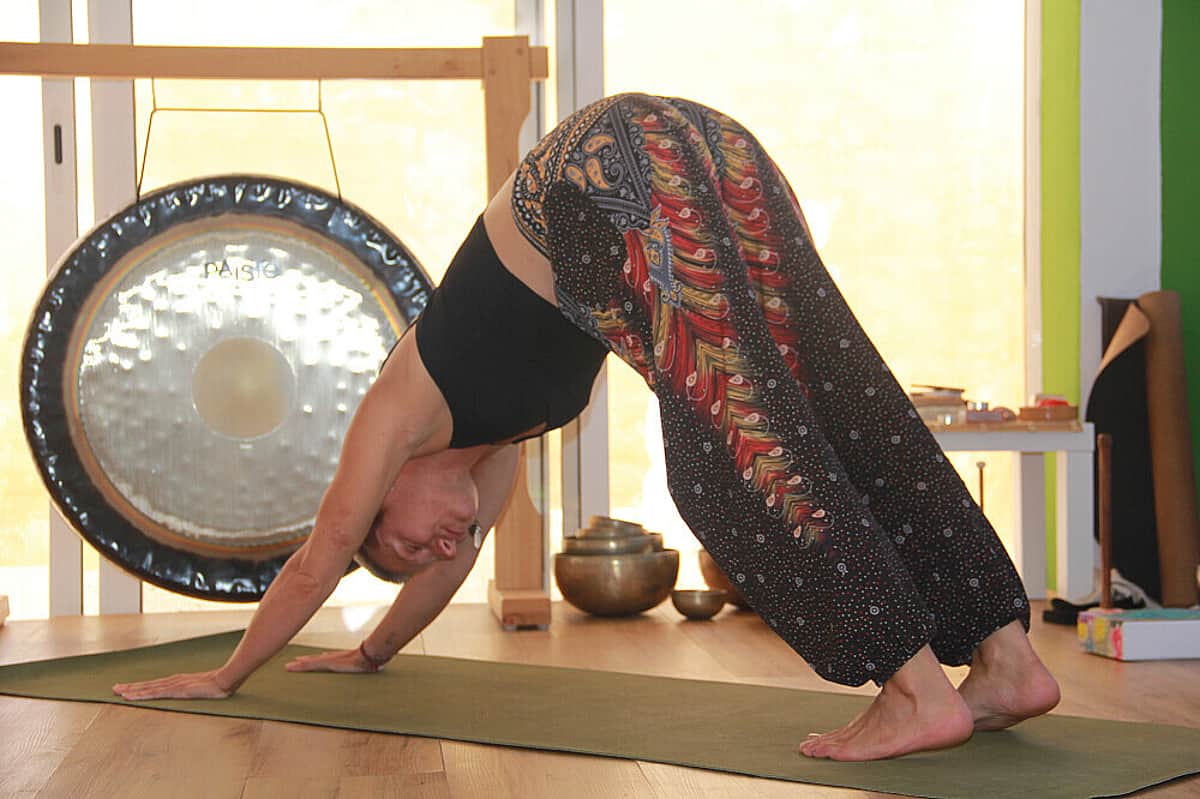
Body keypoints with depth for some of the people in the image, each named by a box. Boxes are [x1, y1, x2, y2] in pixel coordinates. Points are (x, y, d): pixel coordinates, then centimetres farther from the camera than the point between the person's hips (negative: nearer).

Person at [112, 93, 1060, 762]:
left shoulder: (401, 411, 17)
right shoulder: (496, 425, 33)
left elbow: (317, 564, 26)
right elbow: (458, 556, 46)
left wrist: (225, 677, 38)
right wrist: (372, 653, 59)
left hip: (610, 174, -6)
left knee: (741, 448, -10)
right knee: (846, 412, 1)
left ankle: (917, 689, -16)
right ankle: (1008, 659, 0)